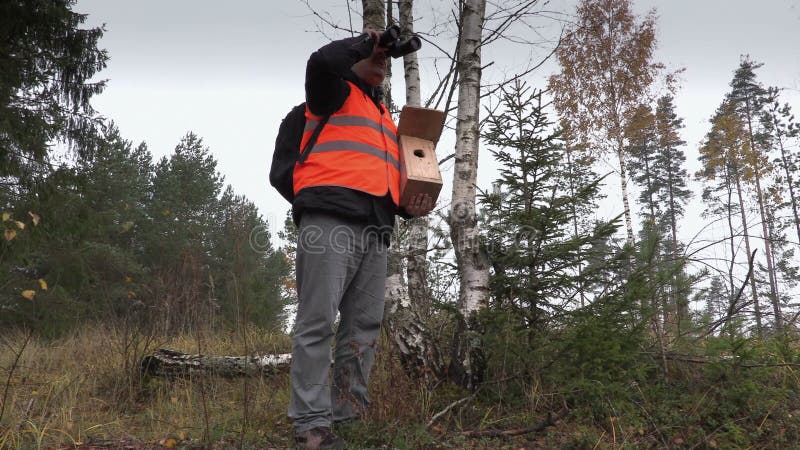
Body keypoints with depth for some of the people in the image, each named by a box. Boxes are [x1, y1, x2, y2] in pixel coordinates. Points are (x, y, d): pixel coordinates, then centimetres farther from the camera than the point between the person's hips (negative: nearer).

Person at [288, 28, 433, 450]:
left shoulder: (383, 116, 32)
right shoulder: (336, 94, 13)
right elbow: (322, 61, -11)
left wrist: (407, 206, 12)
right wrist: (364, 41, 7)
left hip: (375, 228, 7)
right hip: (330, 217, -7)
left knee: (364, 326, 3)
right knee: (318, 321, -10)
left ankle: (349, 416, 8)